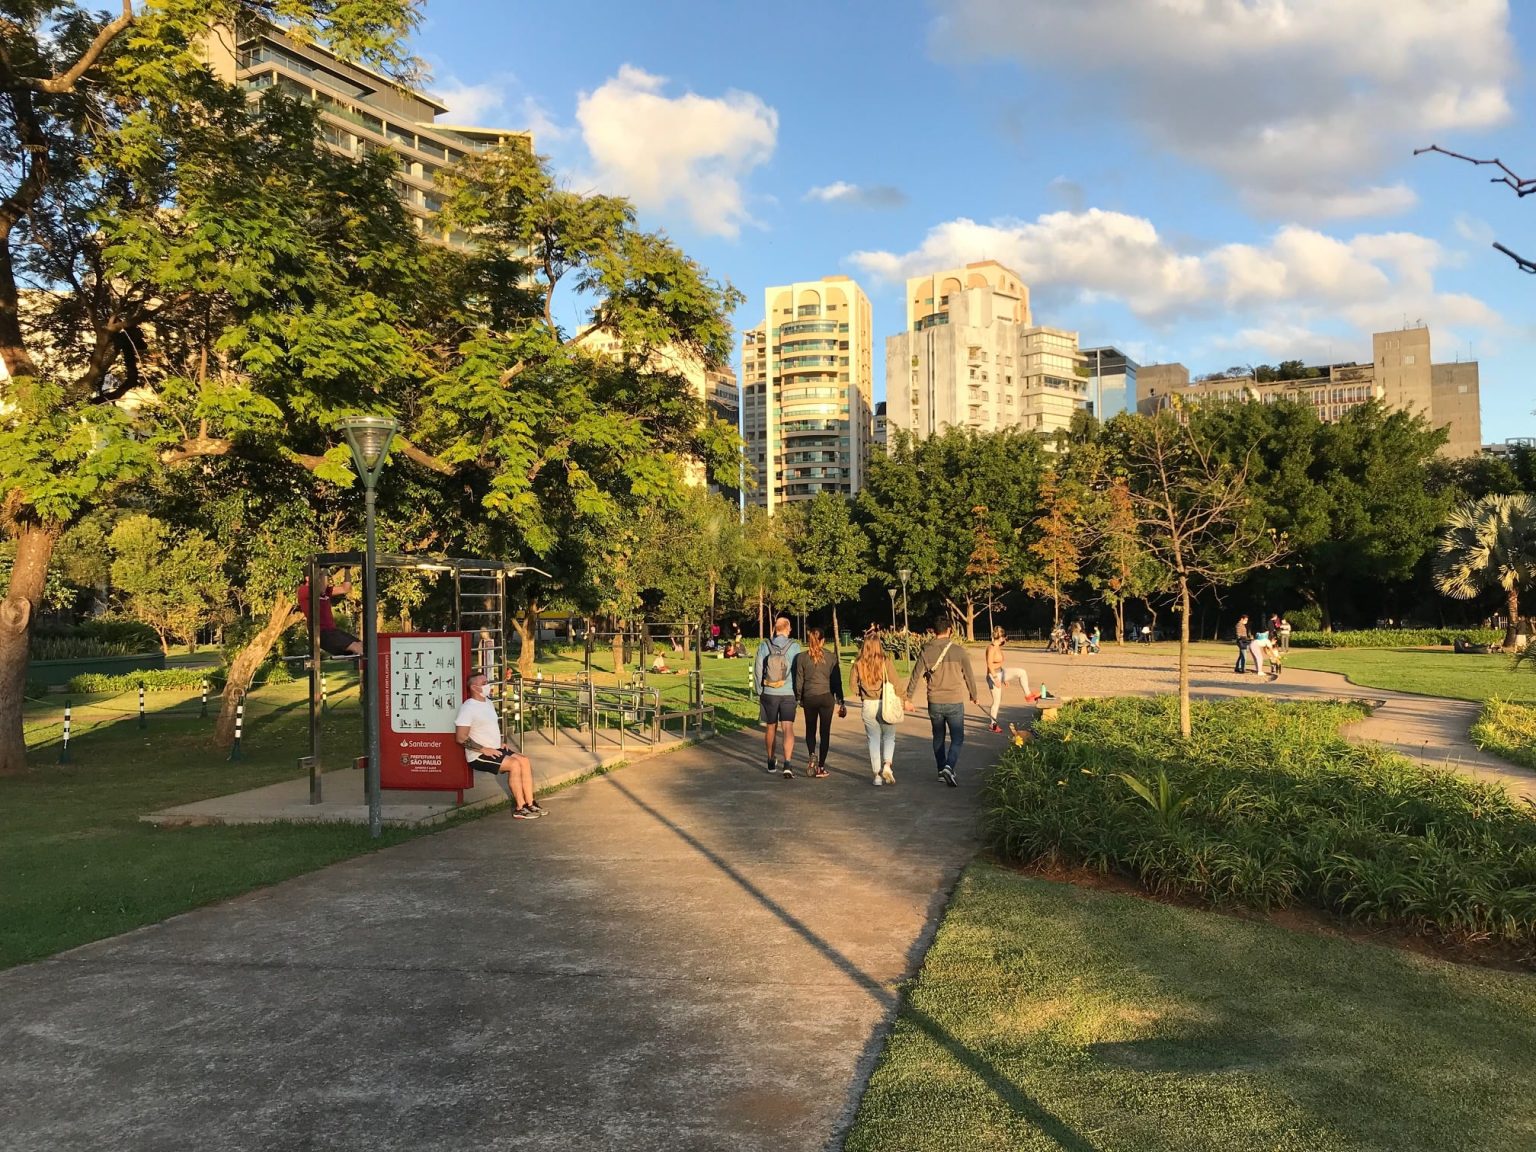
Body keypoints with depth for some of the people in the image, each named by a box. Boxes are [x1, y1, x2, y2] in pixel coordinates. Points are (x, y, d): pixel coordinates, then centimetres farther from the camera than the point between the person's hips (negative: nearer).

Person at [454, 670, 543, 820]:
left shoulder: (488, 703, 15)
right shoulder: (468, 707, -14)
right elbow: (461, 737, -21)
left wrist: (500, 743, 10)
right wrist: (484, 749, -21)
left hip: (495, 750, 9)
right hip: (478, 756, -9)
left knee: (525, 761, -6)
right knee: (514, 764, -23)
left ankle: (530, 804, -5)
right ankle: (520, 808, -15)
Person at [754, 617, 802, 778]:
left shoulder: (764, 646, -4)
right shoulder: (794, 647, -7)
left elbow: (757, 671, -1)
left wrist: (759, 692, 10)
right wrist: (798, 691, 11)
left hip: (768, 693, 2)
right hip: (788, 694, -2)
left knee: (770, 728, 17)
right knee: (788, 728, -4)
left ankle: (771, 762, 32)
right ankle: (787, 763, -21)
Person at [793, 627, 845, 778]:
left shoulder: (802, 657, -4)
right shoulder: (831, 657, -4)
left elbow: (799, 681, 0)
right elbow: (837, 680, -1)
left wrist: (798, 698, 14)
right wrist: (841, 701, 6)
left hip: (809, 698, 0)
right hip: (827, 697, 0)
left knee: (810, 729, 18)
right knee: (825, 732, 8)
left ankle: (812, 755, -6)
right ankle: (821, 767, 8)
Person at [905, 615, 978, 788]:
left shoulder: (926, 652, -3)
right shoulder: (958, 650, -7)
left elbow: (915, 676, -1)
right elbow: (968, 675, 1)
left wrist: (908, 698, 9)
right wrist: (973, 695, 17)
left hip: (934, 702, 2)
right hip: (955, 702, -2)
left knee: (938, 738, 19)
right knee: (957, 738, 5)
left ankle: (941, 770, 24)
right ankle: (949, 767, -16)